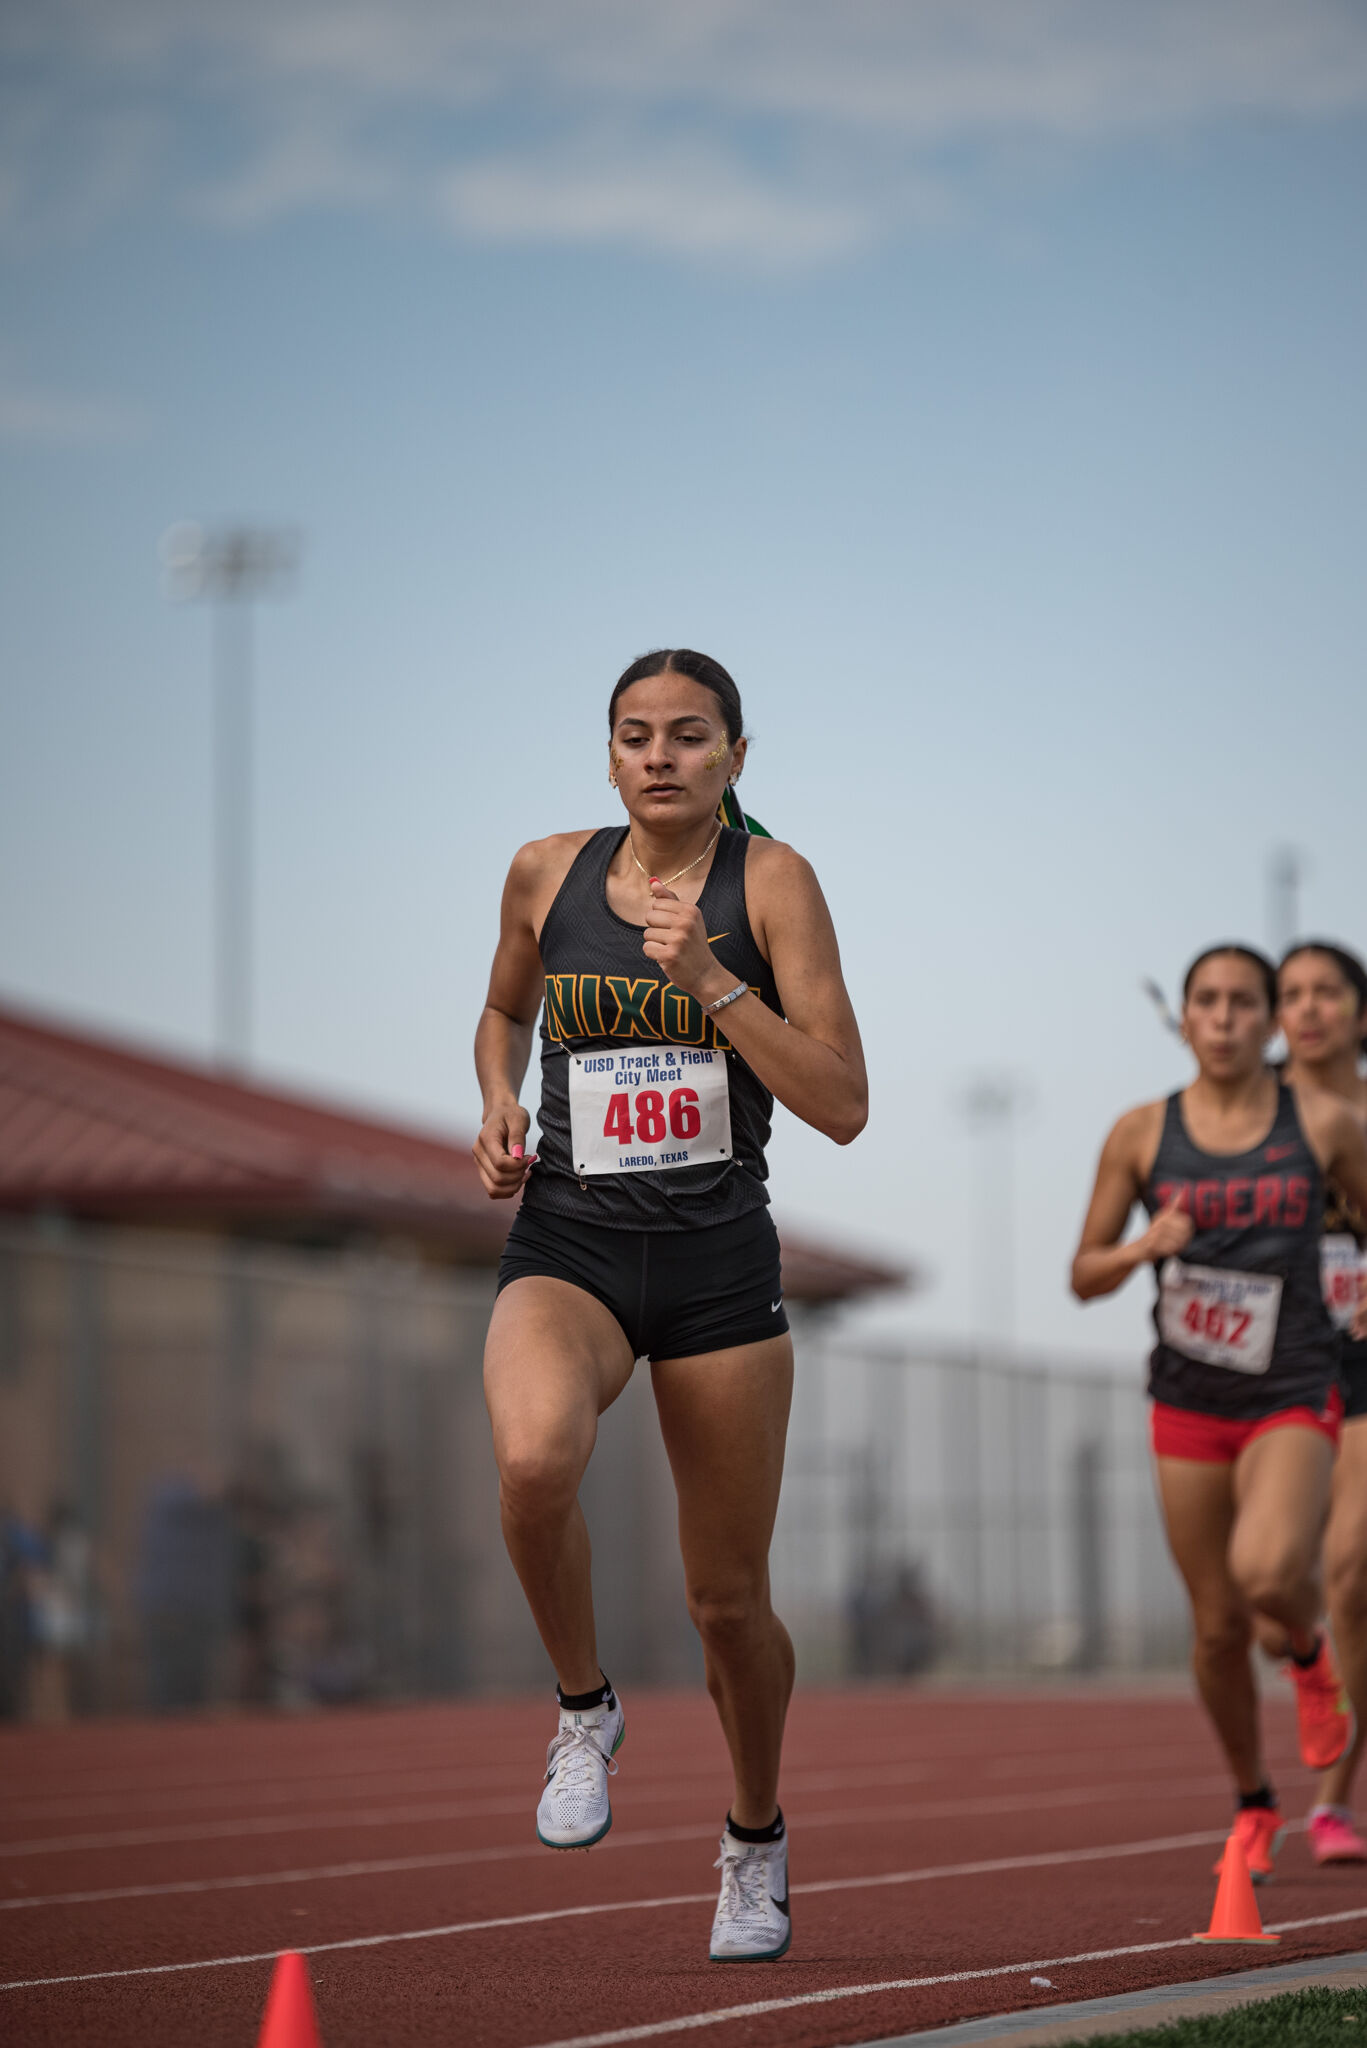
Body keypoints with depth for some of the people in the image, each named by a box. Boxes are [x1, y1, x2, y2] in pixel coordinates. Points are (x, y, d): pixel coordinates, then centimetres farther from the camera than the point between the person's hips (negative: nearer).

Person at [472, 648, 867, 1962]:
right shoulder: (546, 874, 5)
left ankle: (756, 1837, 35)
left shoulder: (770, 883, -3)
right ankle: (585, 1709, -6)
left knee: (728, 1600, 7)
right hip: (567, 1246, 1)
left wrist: (712, 981, -18)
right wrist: (499, 1111, 6)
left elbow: (843, 1106, -8)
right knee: (533, 1463, -33)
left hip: (719, 1260, -1)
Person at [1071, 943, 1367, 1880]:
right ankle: (1254, 1804, 28)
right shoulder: (1142, 1134, 1)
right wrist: (1142, 1248, -15)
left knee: (1267, 1572, -28)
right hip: (1189, 1406, 2)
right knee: (1219, 1627, 5)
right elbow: (1085, 1276, 5)